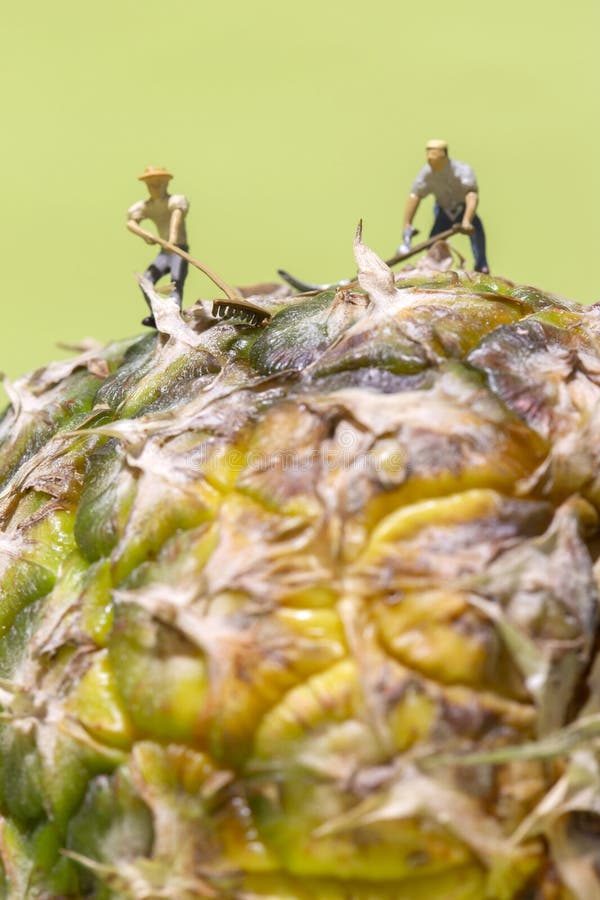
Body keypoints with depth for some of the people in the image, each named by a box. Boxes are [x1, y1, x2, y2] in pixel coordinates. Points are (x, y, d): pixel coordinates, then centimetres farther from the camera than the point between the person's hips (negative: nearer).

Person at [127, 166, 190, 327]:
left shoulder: (177, 200, -8)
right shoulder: (145, 206, 7)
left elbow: (177, 214, -30)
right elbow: (131, 222, -9)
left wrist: (173, 235, -52)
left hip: (180, 250, -5)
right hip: (164, 253, 5)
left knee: (176, 284, -23)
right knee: (146, 281, -15)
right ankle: (157, 317, -9)